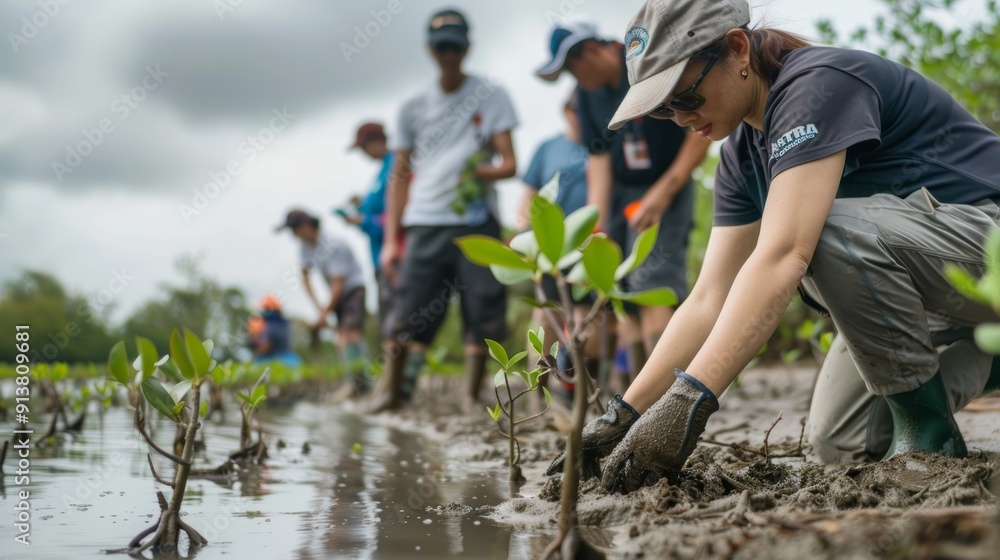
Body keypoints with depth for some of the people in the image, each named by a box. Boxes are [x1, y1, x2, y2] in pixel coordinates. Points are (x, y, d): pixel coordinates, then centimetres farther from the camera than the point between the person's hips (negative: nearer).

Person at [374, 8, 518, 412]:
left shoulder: (490, 97, 9)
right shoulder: (414, 107, 14)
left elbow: (510, 163, 2)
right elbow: (399, 176, 14)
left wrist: (486, 171, -20)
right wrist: (391, 239, 7)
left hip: (477, 225, -1)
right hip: (425, 225, 1)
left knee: (483, 314, -4)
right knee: (406, 314, -6)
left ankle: (471, 397, 6)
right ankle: (393, 391, 4)